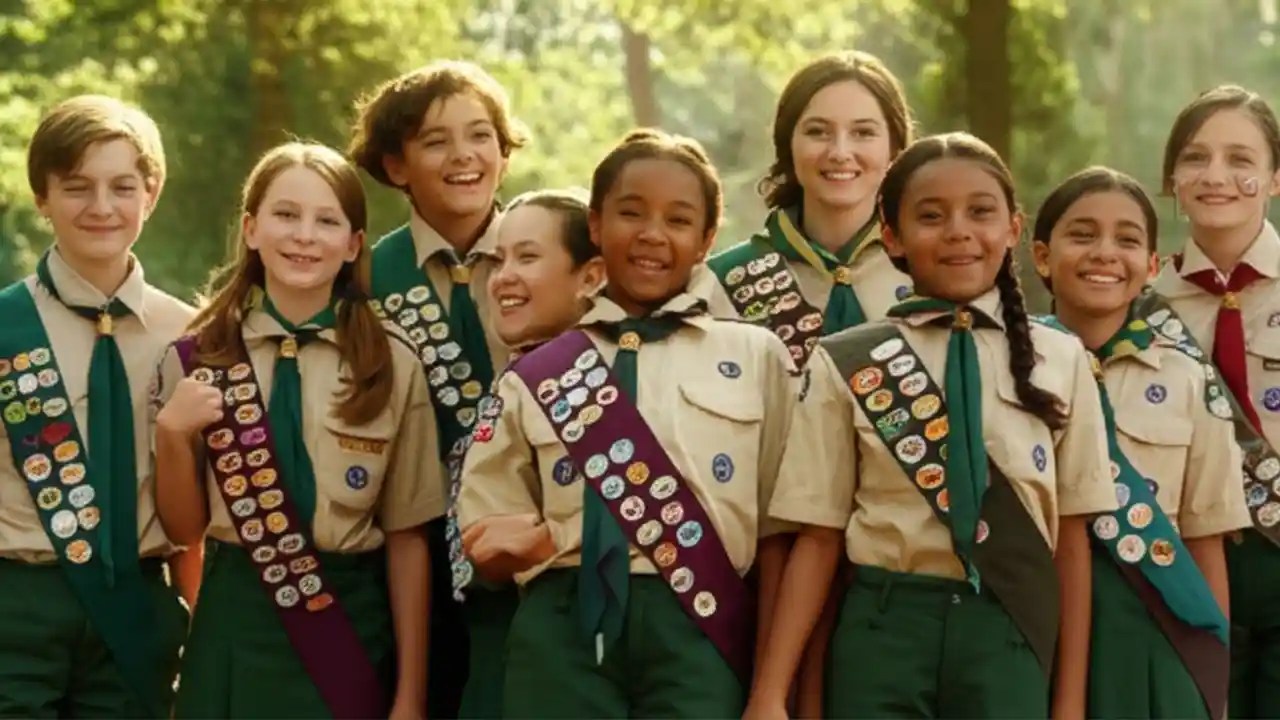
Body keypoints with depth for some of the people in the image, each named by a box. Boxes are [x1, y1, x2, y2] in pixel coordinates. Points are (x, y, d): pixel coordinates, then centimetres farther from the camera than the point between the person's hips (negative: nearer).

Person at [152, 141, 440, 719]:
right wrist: (171, 432, -13)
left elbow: (406, 538, -1)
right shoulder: (197, 358, 1)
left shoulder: (393, 368, -2)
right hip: (235, 628, 1)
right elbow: (184, 528, 4)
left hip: (352, 627, -1)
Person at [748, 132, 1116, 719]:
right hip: (884, 629, -1)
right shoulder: (847, 363, 2)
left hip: (1009, 631, 1)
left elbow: (1071, 533, 6)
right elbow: (818, 536, 0)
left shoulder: (1060, 360, 6)